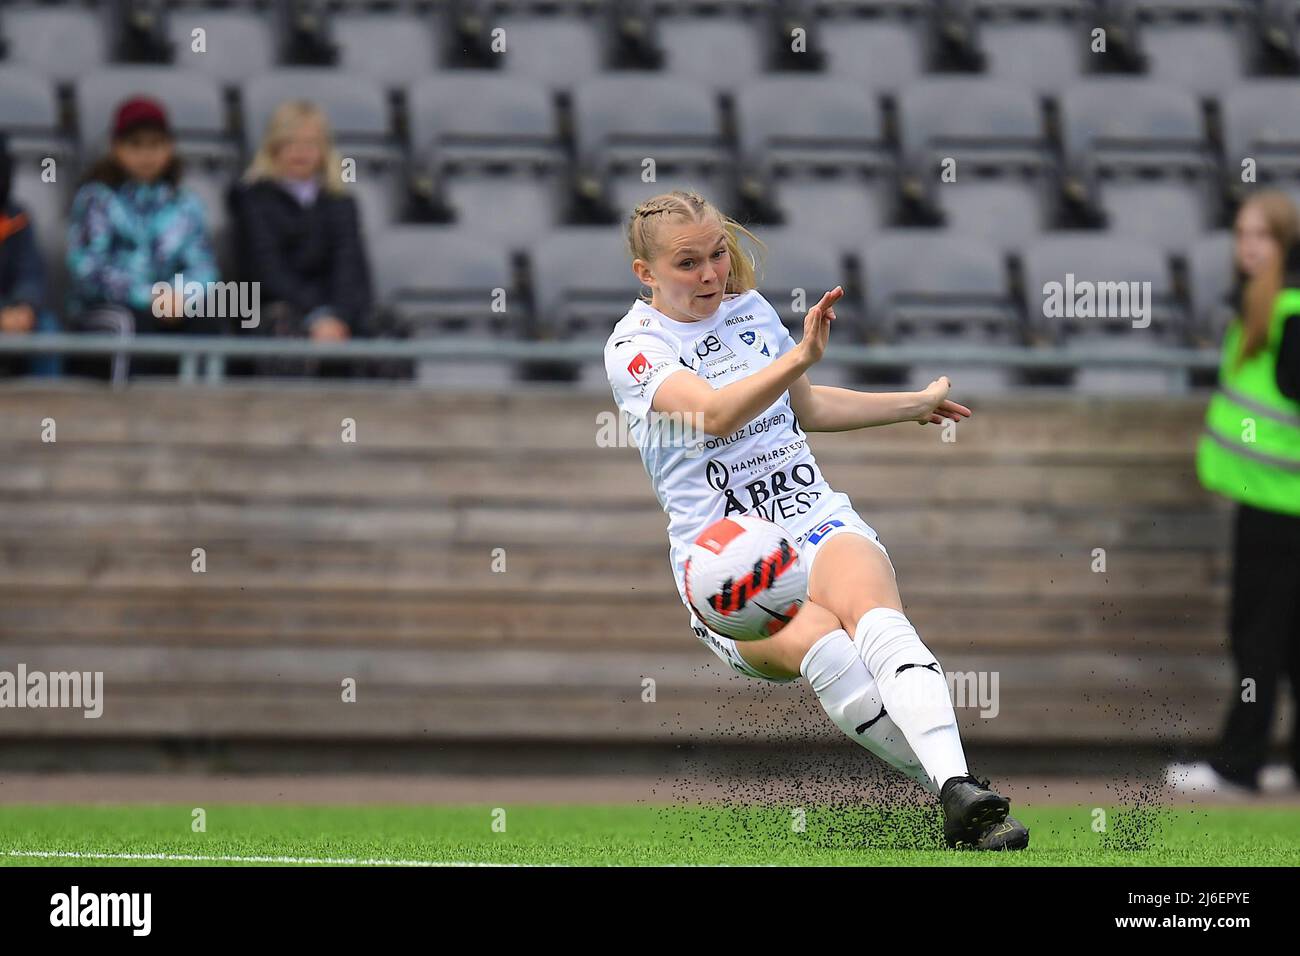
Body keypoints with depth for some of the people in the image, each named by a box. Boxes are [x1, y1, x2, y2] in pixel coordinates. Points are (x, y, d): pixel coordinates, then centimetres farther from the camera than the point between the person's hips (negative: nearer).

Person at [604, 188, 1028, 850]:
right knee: (820, 641, -35)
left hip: (818, 523, 3)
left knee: (875, 615, -31)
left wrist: (918, 403, 43)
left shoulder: (751, 309, 17)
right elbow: (715, 414, -21)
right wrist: (800, 357, -36)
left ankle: (961, 790, -52)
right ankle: (955, 794, -39)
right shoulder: (635, 347, -2)